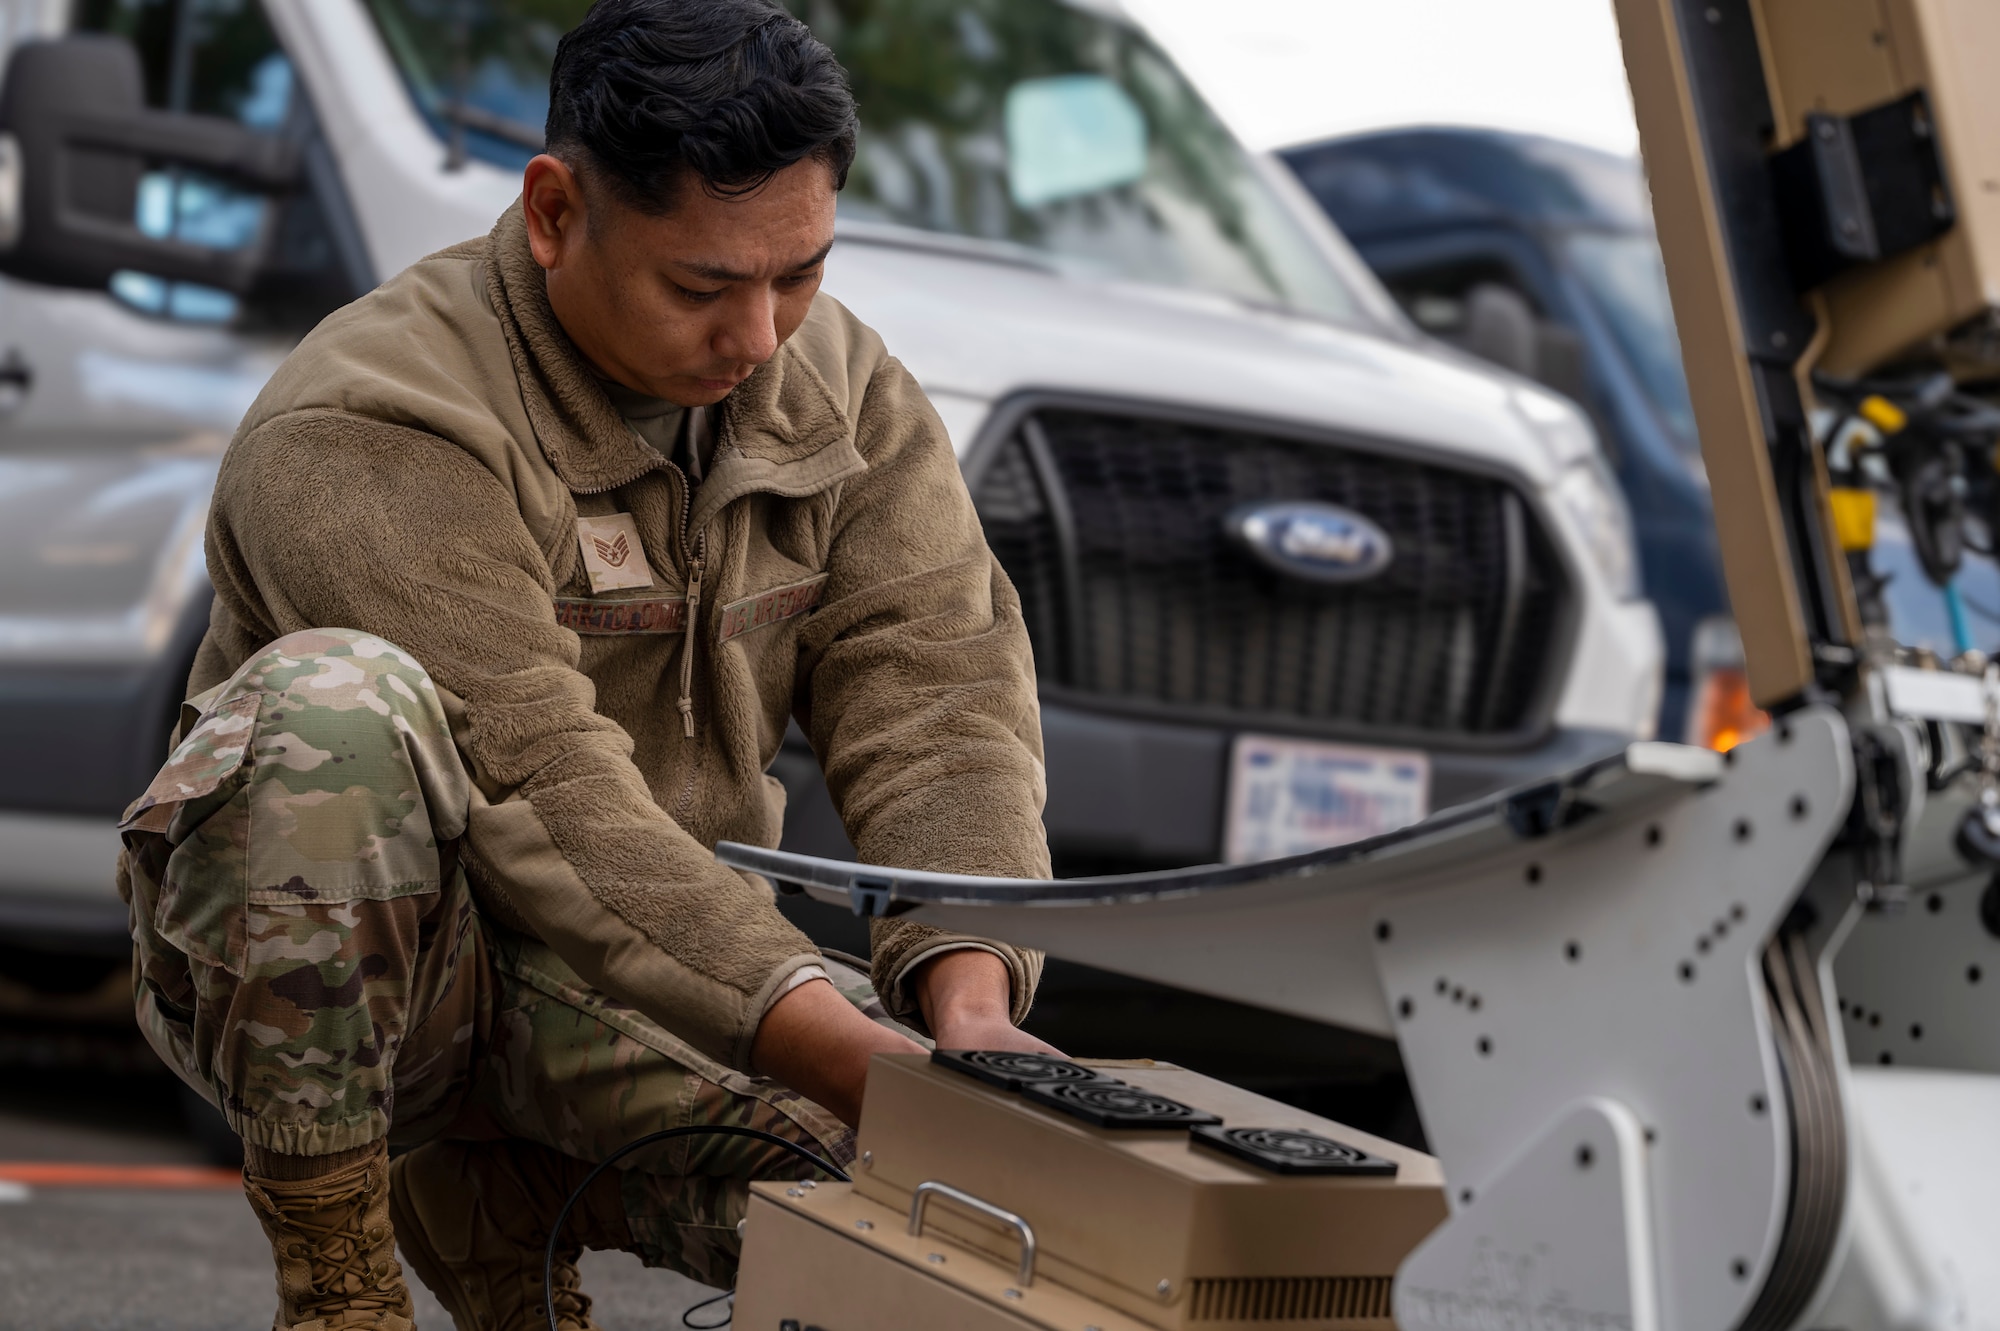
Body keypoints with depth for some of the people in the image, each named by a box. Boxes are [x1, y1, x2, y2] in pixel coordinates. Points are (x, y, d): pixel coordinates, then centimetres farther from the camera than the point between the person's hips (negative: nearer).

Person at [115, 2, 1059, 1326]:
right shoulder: (374, 429, -22)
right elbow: (542, 803, -30)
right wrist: (852, 1058, -38)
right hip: (326, 988, -5)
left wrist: (970, 1003, -29)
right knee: (334, 696, -36)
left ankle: (490, 1206, 10)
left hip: (661, 968, 5)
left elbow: (943, 699, -9)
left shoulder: (850, 396, 0)